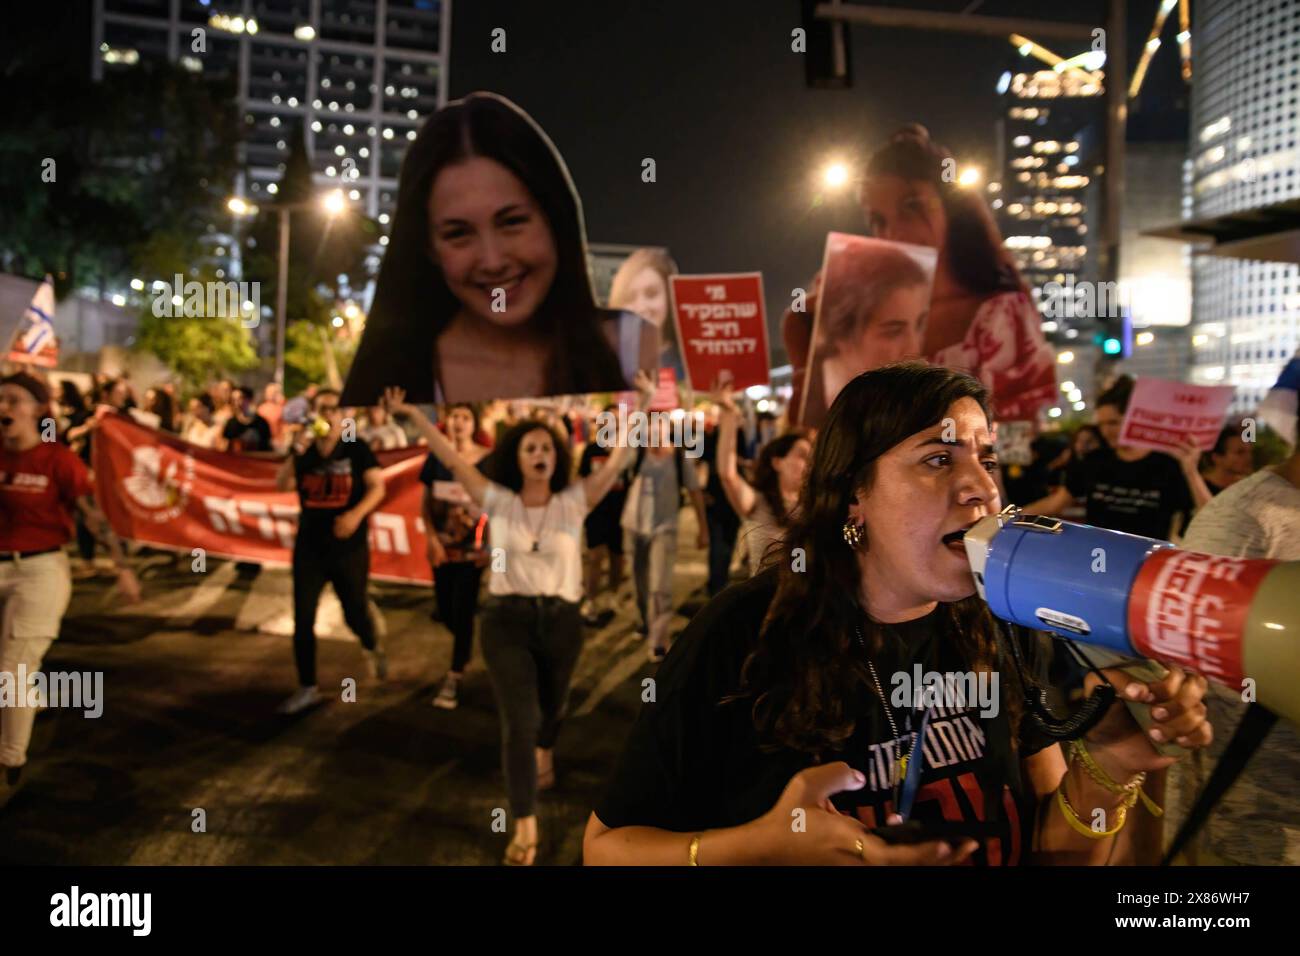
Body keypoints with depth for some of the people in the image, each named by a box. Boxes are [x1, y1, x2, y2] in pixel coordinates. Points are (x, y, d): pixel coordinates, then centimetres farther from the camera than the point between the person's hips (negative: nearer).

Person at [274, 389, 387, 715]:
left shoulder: (356, 449, -5)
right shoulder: (304, 451, 3)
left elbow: (377, 487, -10)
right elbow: (281, 485, -9)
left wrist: (356, 514, -26)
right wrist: (296, 450, -23)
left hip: (350, 548, -2)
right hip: (309, 548, 3)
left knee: (354, 614, 7)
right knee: (303, 620, -1)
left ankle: (372, 648, 43)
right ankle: (307, 688, 11)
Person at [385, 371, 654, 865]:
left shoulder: (574, 502, -1)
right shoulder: (498, 501, 0)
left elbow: (617, 459, -6)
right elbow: (451, 459, -2)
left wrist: (641, 407, -14)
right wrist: (413, 414, -7)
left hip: (560, 621, 1)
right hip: (506, 620, -1)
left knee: (549, 707, 22)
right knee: (518, 721, -9)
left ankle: (544, 754, 59)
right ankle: (525, 826, -1)